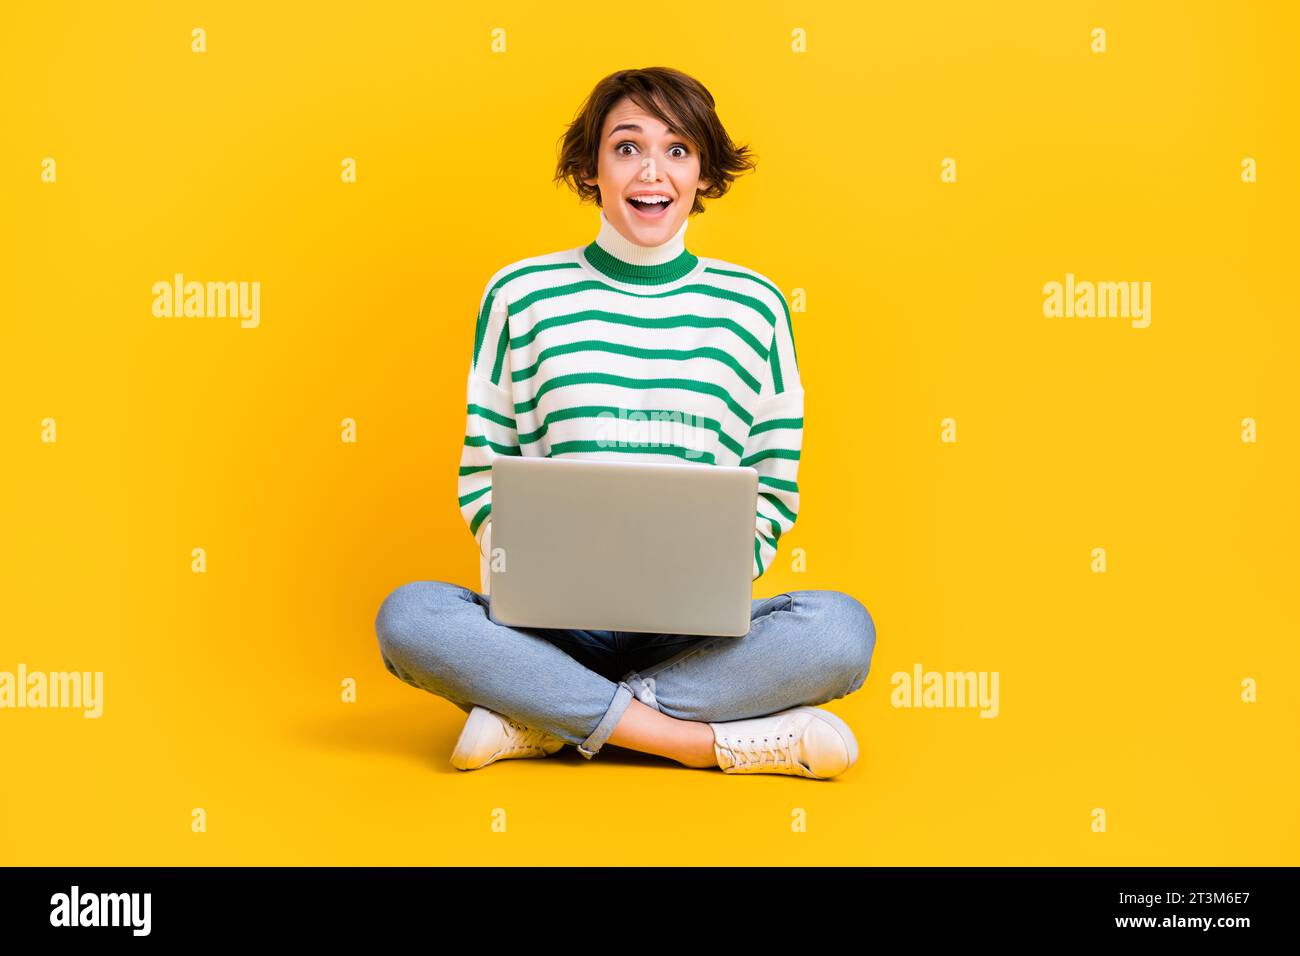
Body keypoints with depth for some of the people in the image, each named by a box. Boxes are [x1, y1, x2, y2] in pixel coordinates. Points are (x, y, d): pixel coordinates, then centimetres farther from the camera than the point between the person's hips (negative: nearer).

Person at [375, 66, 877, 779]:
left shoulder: (753, 305, 7)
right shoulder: (520, 294, 6)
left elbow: (774, 489, 9)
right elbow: (482, 473, 8)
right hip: (552, 620, 0)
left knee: (841, 628, -28)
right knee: (408, 616, -29)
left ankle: (545, 720, -19)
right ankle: (724, 740, -23)